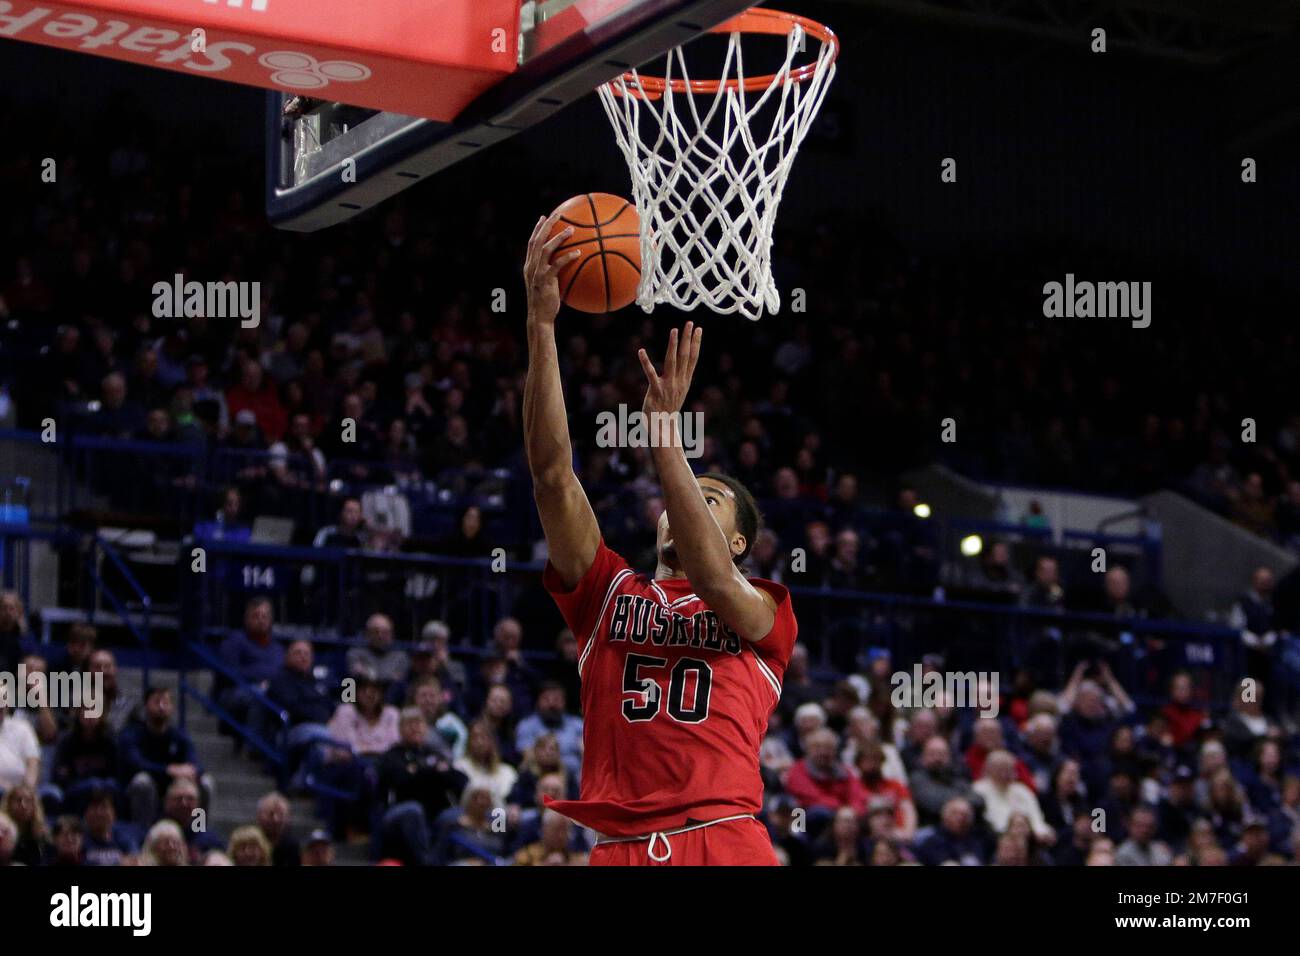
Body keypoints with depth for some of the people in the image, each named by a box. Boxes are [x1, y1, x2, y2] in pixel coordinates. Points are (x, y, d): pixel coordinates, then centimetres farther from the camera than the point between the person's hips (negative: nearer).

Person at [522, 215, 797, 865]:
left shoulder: (763, 613, 14)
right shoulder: (610, 592, 20)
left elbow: (713, 580, -9)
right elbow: (552, 472, 9)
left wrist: (665, 427, -9)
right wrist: (542, 325, 0)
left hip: (726, 841, -2)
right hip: (619, 848, 2)